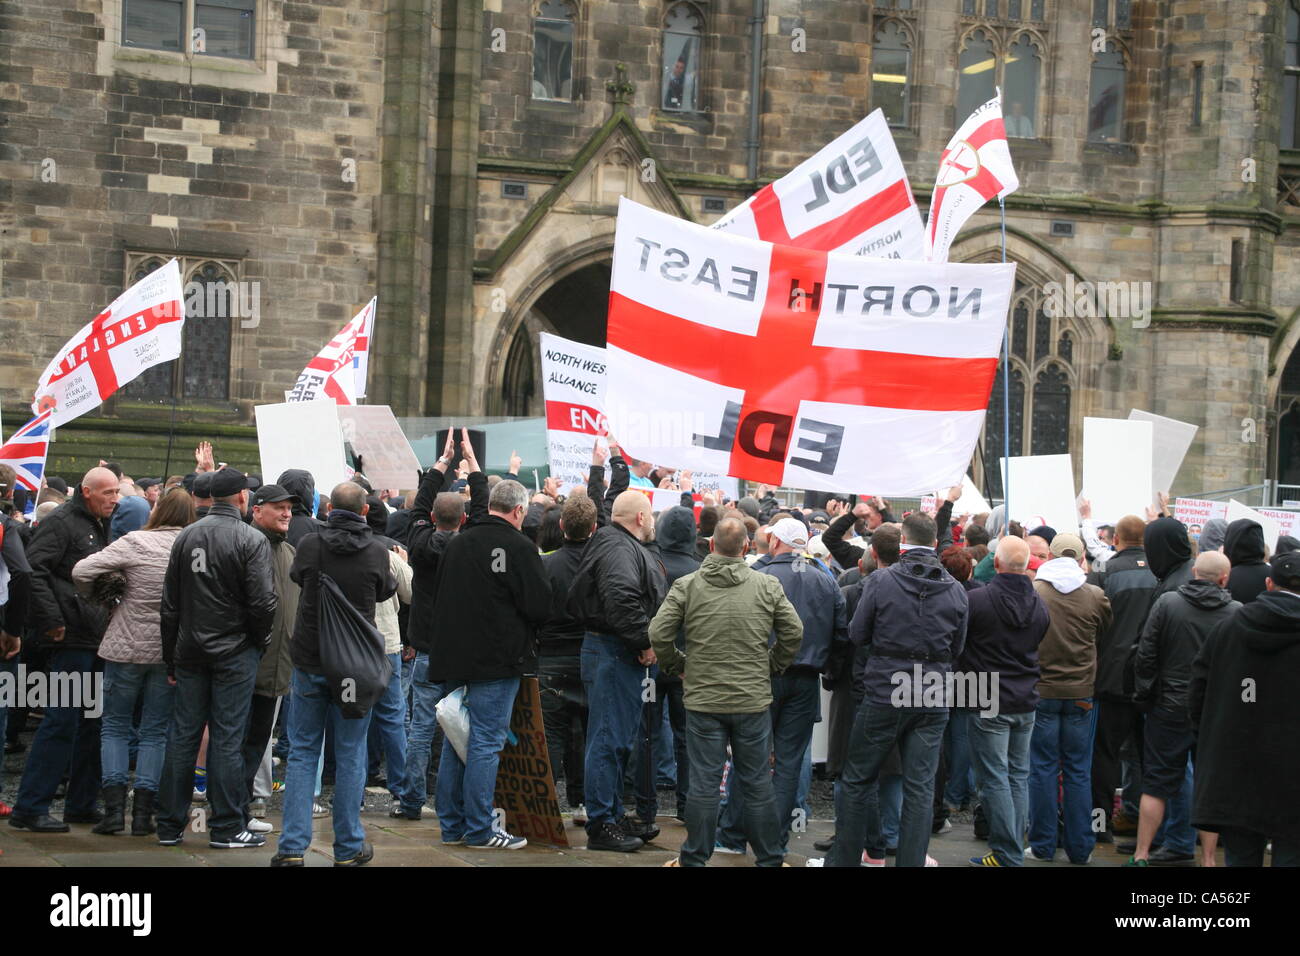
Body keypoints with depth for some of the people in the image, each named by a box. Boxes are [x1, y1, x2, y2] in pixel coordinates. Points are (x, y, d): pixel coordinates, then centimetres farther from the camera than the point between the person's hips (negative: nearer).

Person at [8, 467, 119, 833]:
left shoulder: (100, 527, 18)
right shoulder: (61, 523, -10)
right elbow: (34, 570, -20)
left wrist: (111, 618, 15)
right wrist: (52, 621, -22)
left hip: (98, 640, 9)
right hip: (72, 639, -9)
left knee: (93, 723, 11)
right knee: (62, 722, -9)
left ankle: (81, 804, 20)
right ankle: (29, 808, -5)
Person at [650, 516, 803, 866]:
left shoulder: (686, 585, -5)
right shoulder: (768, 585, -2)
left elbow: (658, 633, -8)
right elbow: (794, 632, 1)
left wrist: (677, 665, 8)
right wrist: (771, 667, 15)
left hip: (703, 698, -1)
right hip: (754, 699, 1)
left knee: (704, 783, 4)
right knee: (758, 783, 10)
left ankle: (695, 858, 10)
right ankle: (769, 857, 17)